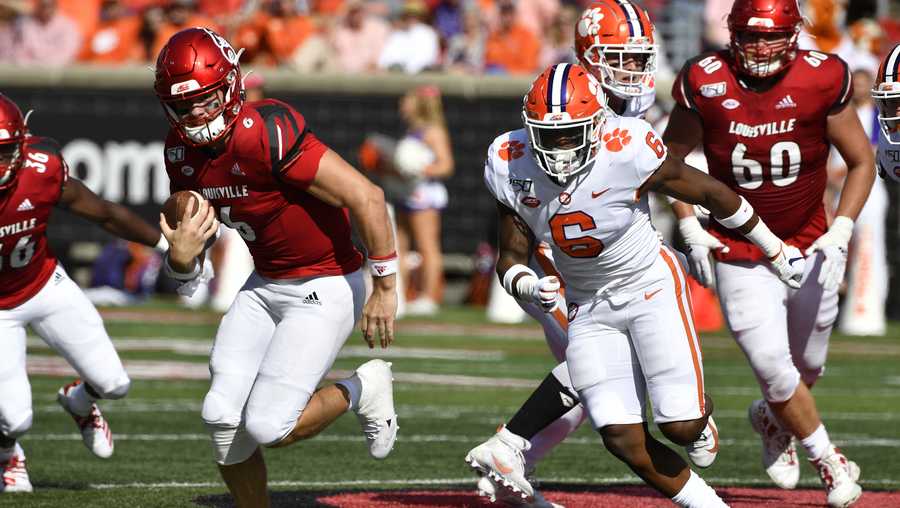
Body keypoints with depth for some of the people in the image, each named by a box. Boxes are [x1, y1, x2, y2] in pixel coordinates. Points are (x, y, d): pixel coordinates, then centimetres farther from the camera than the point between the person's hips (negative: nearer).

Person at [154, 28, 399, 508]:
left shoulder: (267, 135, -28)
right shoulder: (182, 152, -3)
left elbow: (366, 197, -26)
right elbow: (190, 242, 7)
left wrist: (385, 289, -18)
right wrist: (181, 258, -19)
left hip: (325, 286, -7)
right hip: (265, 285, 7)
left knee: (267, 426, -14)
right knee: (222, 418, -2)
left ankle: (361, 391, 14)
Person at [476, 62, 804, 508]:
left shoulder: (626, 152, -25)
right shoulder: (511, 166, -13)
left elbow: (711, 193, -10)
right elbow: (512, 257, -2)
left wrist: (775, 250, 1)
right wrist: (529, 287, -27)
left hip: (650, 287, -4)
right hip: (588, 305, 4)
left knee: (681, 428, -12)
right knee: (624, 442, -9)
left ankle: (699, 406, 26)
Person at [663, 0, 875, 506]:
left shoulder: (821, 81, -15)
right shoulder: (706, 84, -15)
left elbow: (861, 161, -3)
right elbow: (670, 159, 3)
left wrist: (840, 233, -13)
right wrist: (690, 227, -7)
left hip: (809, 249, 1)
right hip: (739, 252, -1)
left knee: (807, 366, 15)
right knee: (775, 370, -8)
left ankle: (771, 418, 49)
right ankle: (831, 462, 14)